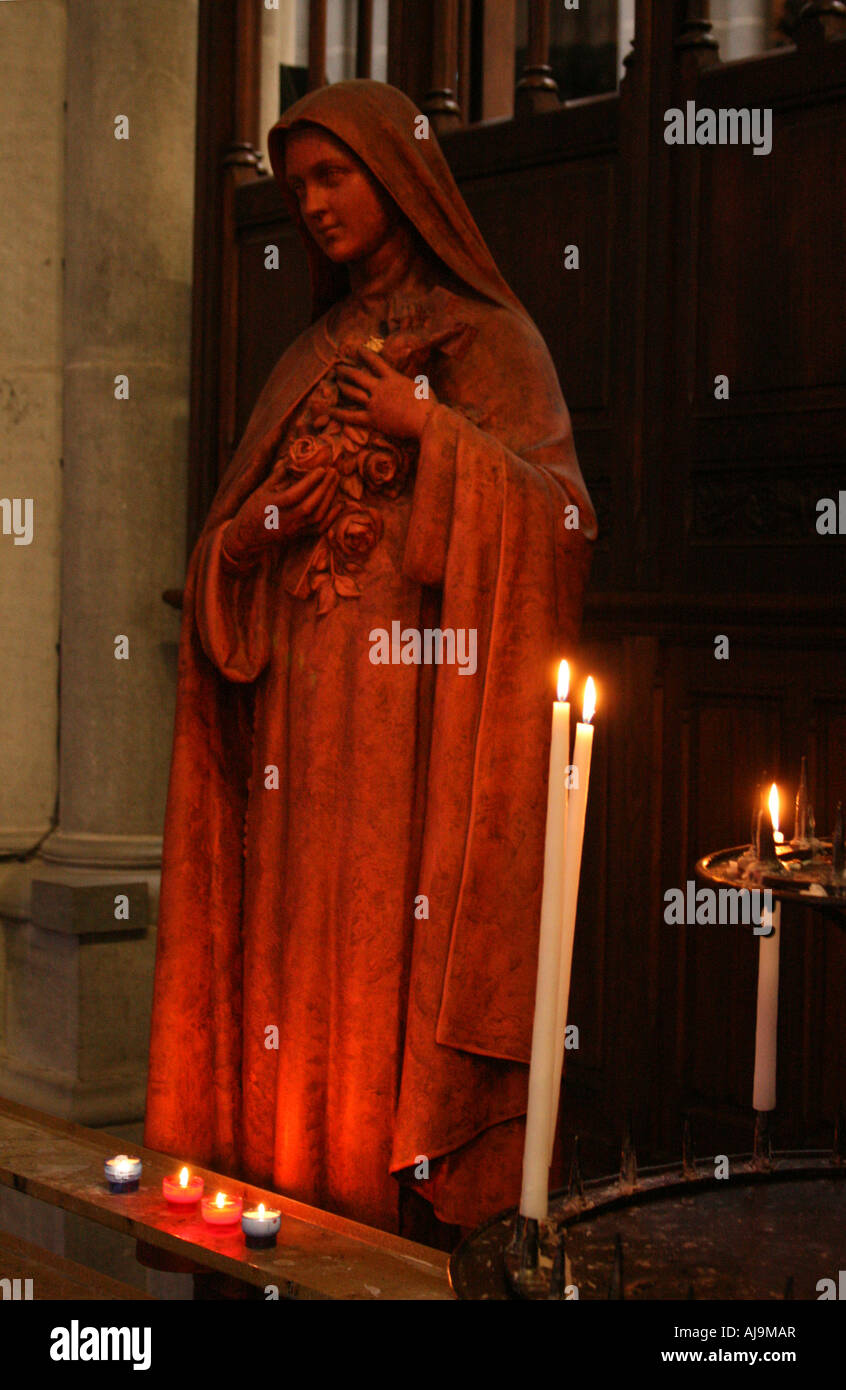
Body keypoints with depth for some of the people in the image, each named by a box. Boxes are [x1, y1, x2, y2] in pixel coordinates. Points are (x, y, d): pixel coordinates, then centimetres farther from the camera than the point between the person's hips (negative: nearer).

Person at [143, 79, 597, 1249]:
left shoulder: (488, 339, 5)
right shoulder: (310, 359, 21)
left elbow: (556, 516, -5)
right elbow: (228, 544, 20)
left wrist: (431, 430, -14)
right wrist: (263, 526, -2)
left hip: (417, 699, -5)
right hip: (301, 703, 5)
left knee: (397, 932, -10)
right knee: (298, 938, 0)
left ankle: (419, 1198, -5)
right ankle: (296, 1169, 5)